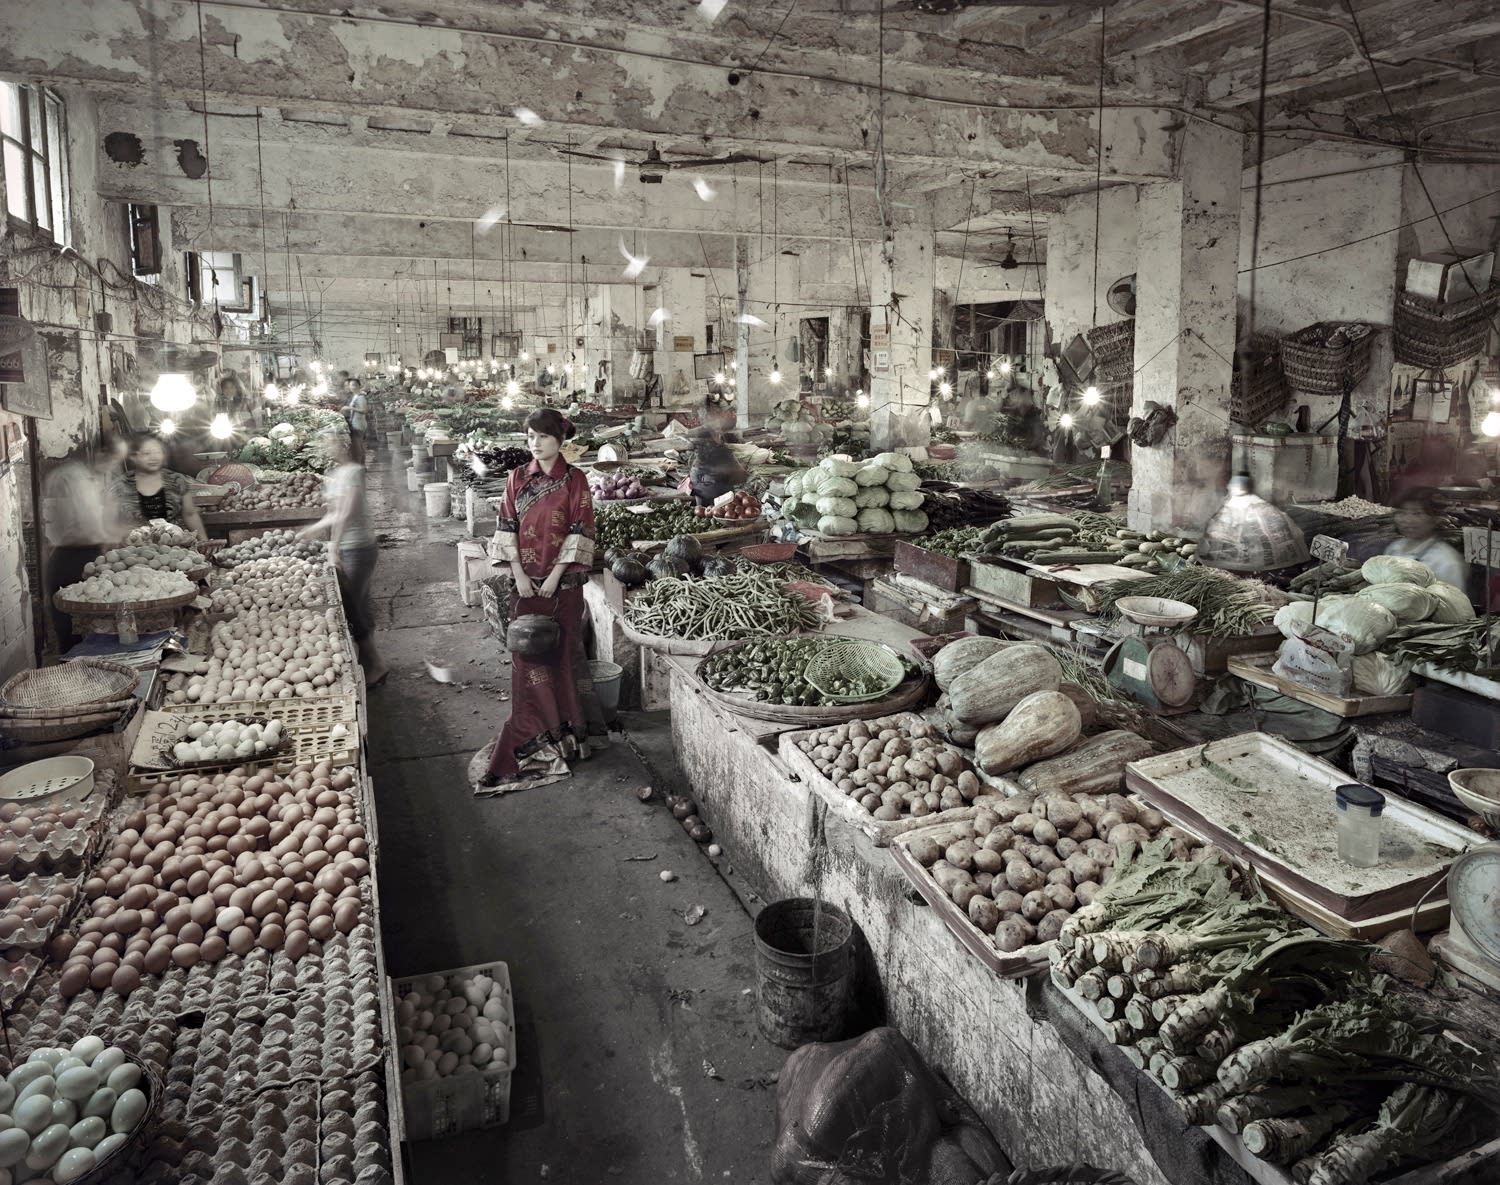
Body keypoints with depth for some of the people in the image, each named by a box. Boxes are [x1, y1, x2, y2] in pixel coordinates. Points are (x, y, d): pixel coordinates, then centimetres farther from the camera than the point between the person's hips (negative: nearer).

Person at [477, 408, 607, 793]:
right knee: (527, 657, 4)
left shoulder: (574, 481, -3)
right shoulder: (517, 478, 6)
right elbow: (507, 528, 4)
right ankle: (531, 734, 15)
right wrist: (518, 574, -7)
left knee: (562, 652, 3)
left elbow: (579, 532, -7)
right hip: (525, 580, 3)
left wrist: (555, 576, -13)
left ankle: (564, 729, 15)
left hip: (562, 581, -3)